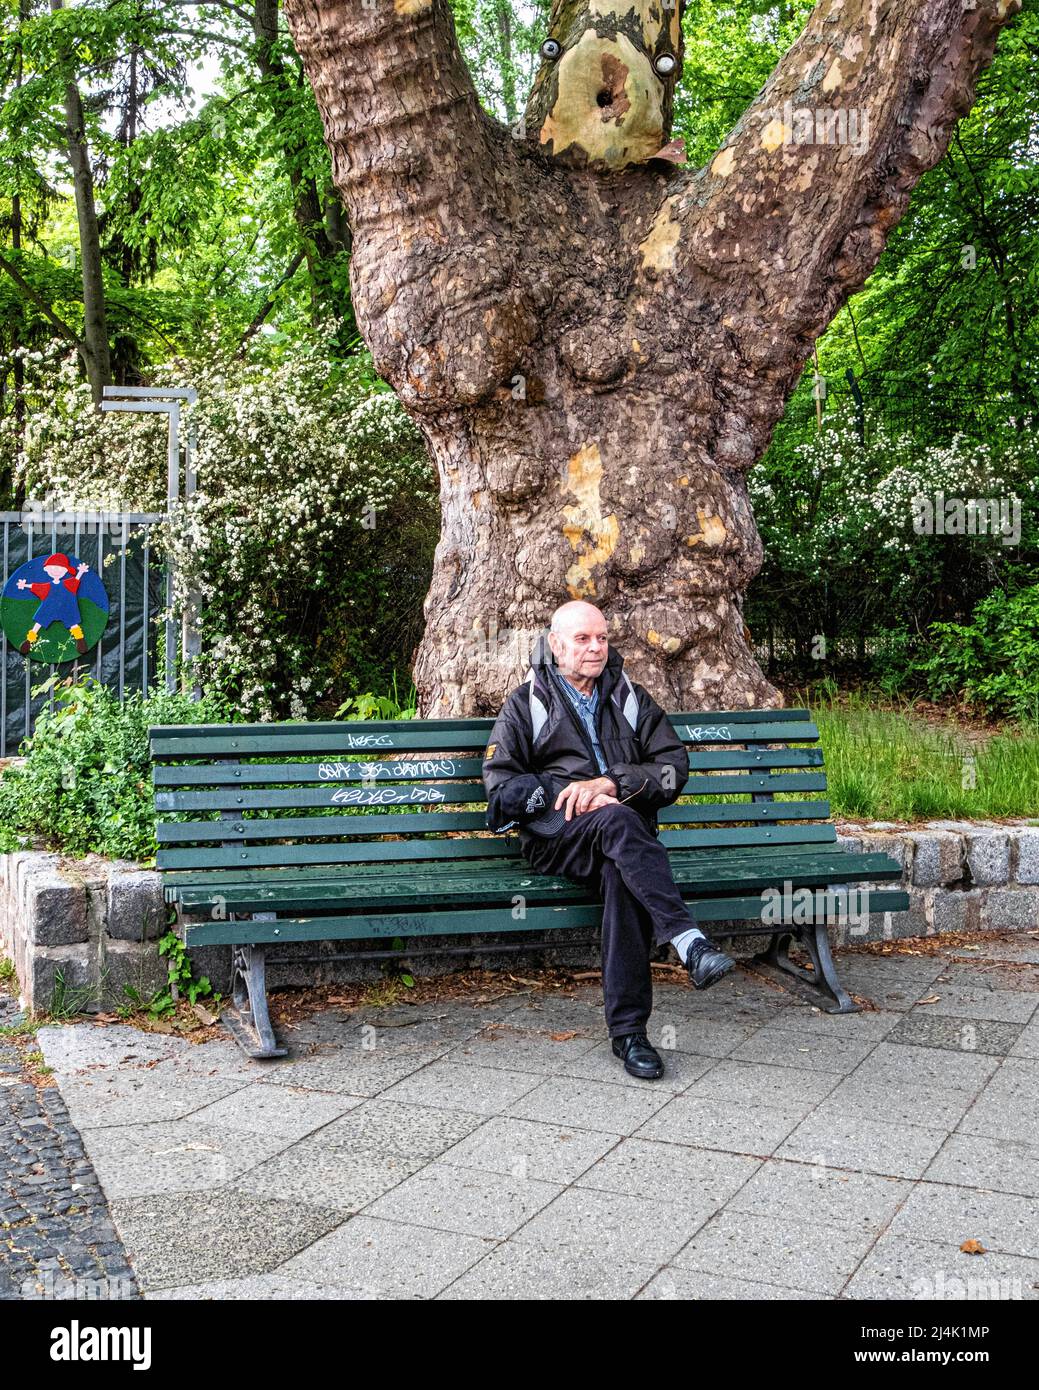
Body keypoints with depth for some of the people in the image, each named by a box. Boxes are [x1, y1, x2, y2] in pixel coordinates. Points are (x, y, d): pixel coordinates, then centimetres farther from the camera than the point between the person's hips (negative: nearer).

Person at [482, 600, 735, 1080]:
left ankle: (628, 1029, -36)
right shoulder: (525, 703, 14)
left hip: (623, 834, 2)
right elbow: (499, 783, 3)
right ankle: (689, 942, -47)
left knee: (622, 874, -36)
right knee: (617, 821, -36)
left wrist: (610, 784, -11)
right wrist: (571, 798, -13)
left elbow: (674, 766, 7)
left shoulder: (631, 698, 20)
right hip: (553, 837, -1)